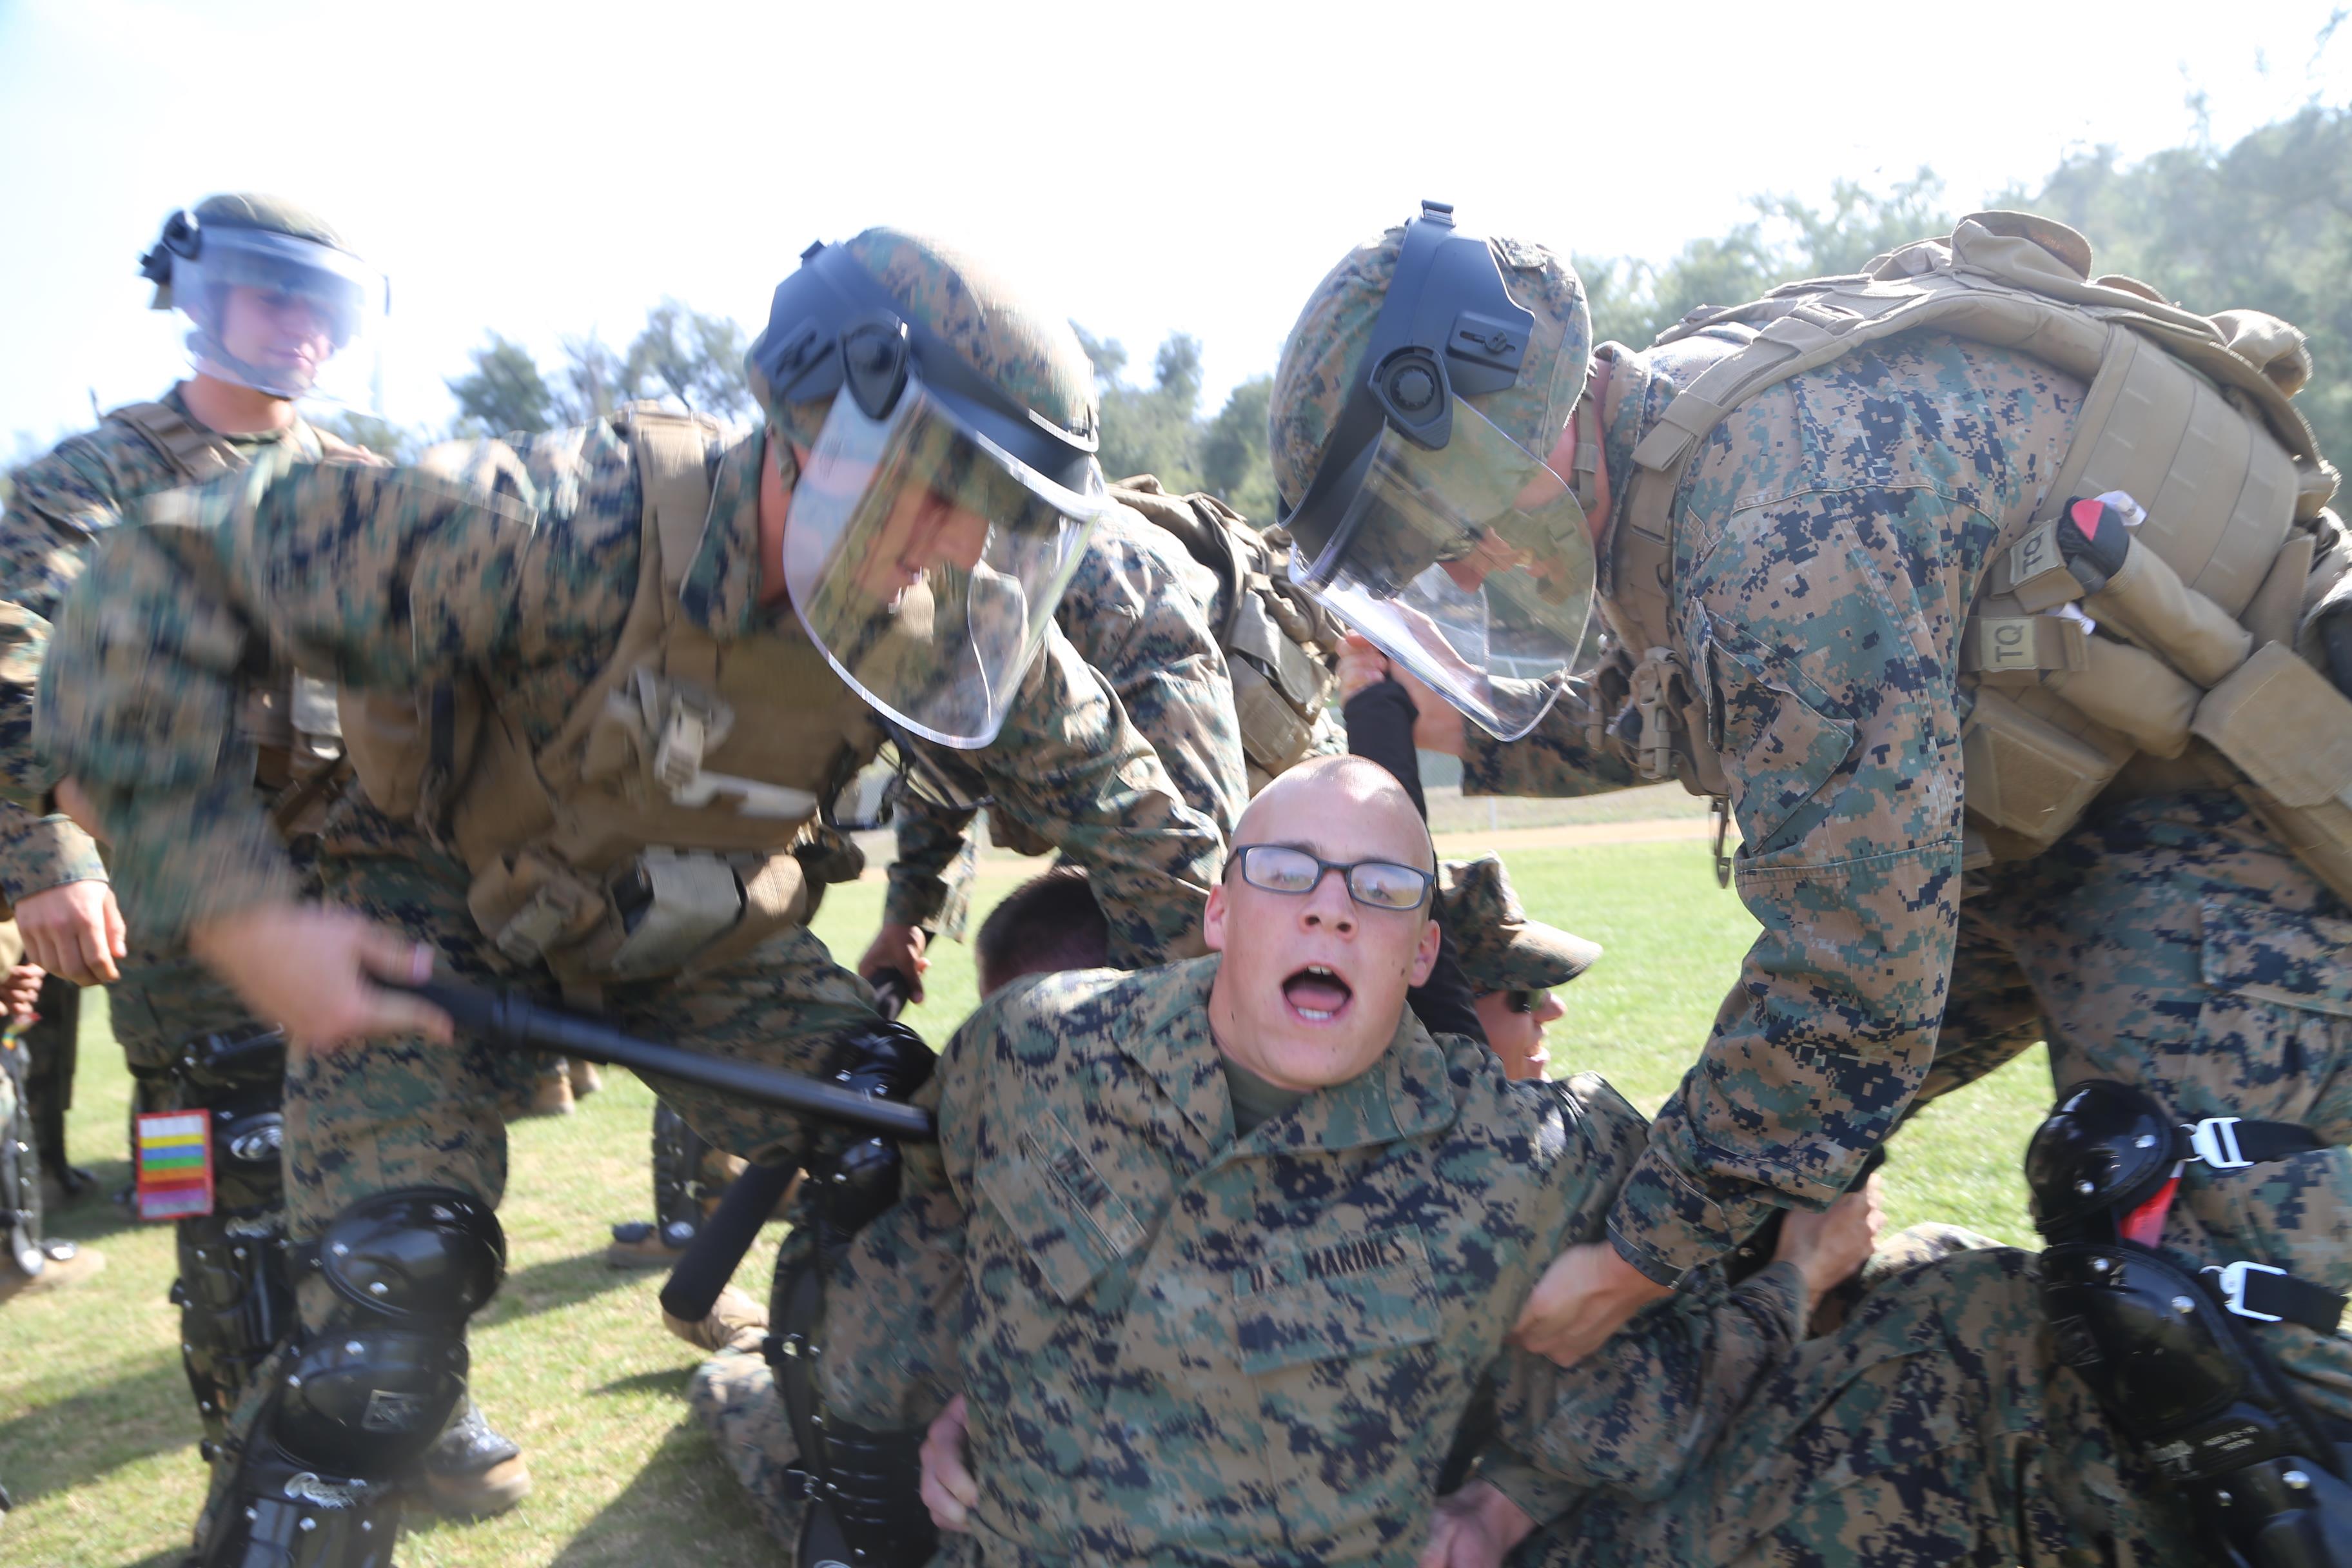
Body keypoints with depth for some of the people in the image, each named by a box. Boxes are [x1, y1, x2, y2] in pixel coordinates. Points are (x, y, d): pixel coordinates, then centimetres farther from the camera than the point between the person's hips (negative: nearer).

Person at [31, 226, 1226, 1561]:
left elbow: (1112, 786, -7)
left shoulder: (951, 620, -22)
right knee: (389, 1327, -20)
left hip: (703, 935, 4)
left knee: (919, 1167, -7)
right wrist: (243, 919, -33)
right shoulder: (561, 529, -37)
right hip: (445, 918, -4)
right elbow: (156, 585, -32)